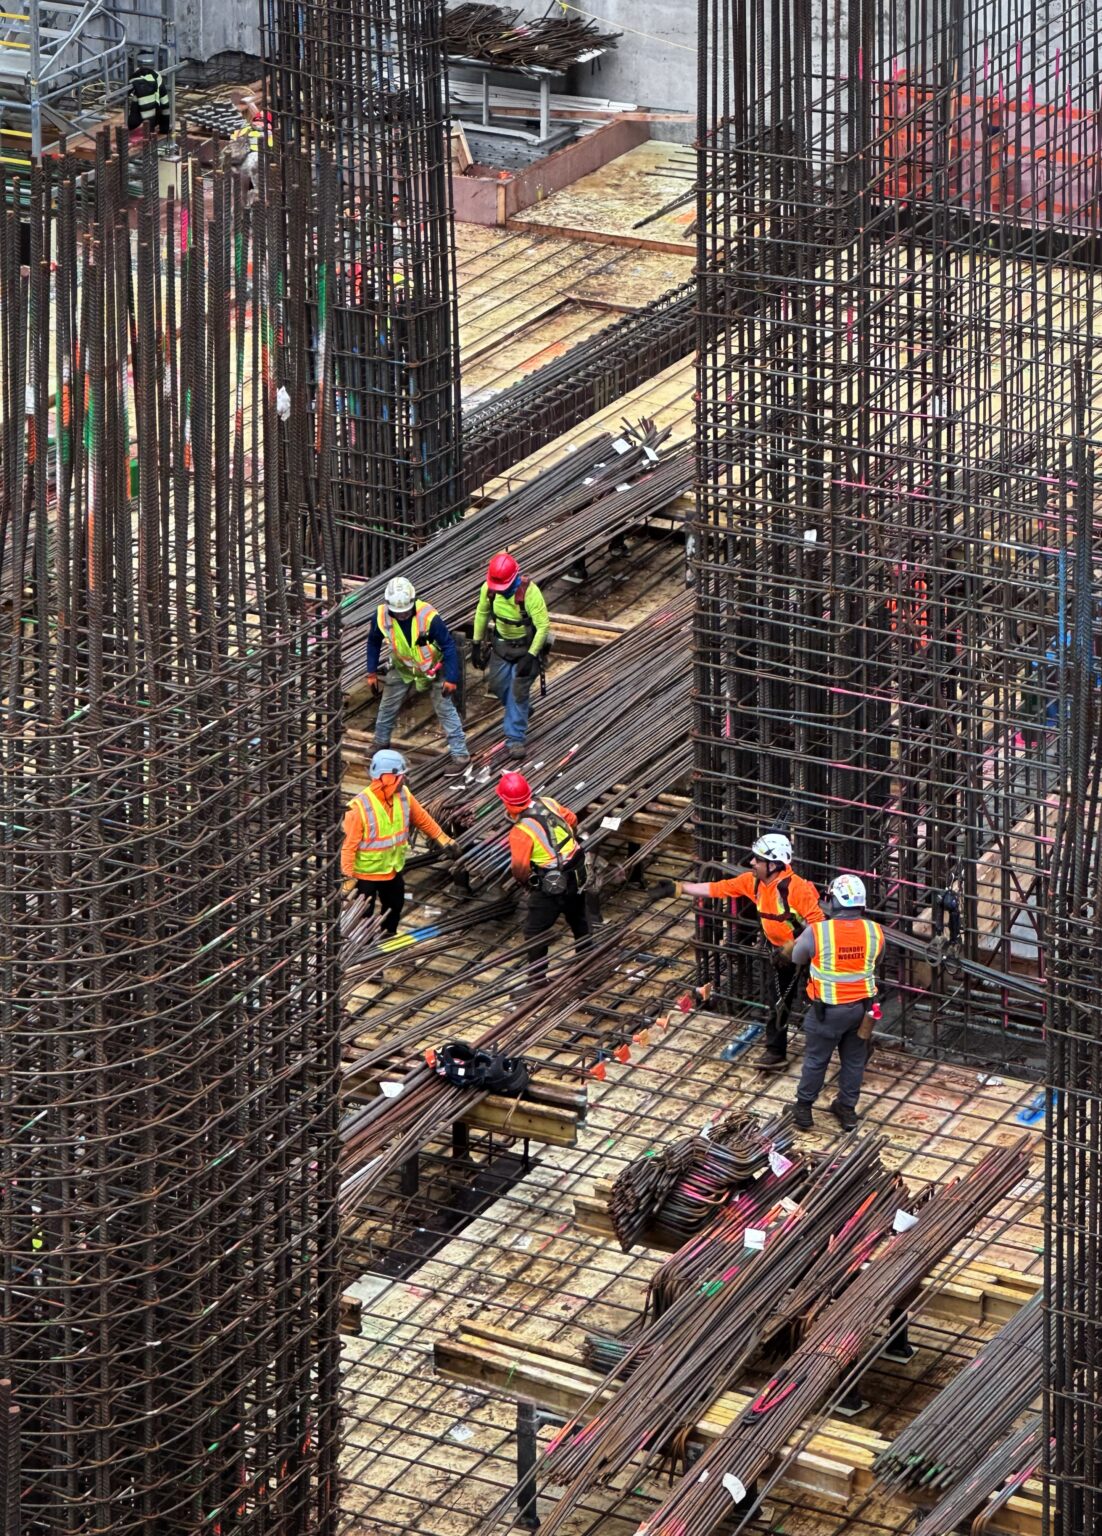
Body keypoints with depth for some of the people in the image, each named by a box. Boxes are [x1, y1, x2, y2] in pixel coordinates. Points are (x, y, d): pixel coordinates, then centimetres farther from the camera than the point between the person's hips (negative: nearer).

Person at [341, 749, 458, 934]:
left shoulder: (403, 796, -11)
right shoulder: (360, 806, -30)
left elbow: (423, 820, 6)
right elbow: (349, 845, -24)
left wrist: (444, 841, 11)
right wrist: (348, 878, -22)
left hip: (393, 869, 7)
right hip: (366, 873, -7)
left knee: (394, 908, 25)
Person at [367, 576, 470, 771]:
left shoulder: (428, 616, -36)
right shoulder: (381, 615, -25)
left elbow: (449, 645, -25)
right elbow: (374, 642, -4)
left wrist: (451, 678, -25)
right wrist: (372, 673, -1)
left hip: (432, 668, -4)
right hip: (402, 668, 4)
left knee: (445, 709, -1)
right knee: (388, 706, 15)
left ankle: (460, 754, 6)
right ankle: (380, 743, 39)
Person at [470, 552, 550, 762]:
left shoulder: (529, 592, -33)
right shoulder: (488, 588, -17)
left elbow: (543, 626, -26)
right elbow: (482, 614, 3)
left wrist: (530, 657, -28)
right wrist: (477, 643, 7)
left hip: (526, 647, -5)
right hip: (502, 644, 5)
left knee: (519, 691, -5)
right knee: (497, 685, 13)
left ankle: (516, 739, 4)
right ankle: (522, 711, 42)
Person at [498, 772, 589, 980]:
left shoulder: (521, 831, -25)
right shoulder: (548, 803, -7)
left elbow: (520, 867, -21)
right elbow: (572, 820, 9)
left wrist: (522, 880, 2)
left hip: (550, 886, -7)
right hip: (577, 874, 7)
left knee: (535, 931, 7)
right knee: (578, 919, 29)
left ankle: (538, 978, 11)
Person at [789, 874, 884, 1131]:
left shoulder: (817, 932, -21)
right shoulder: (874, 932, -12)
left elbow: (797, 957, -2)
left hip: (828, 1010, -3)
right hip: (861, 1006, 3)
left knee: (816, 1059, 15)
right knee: (854, 1060, 19)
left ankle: (803, 1108, 28)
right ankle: (847, 1109, 31)